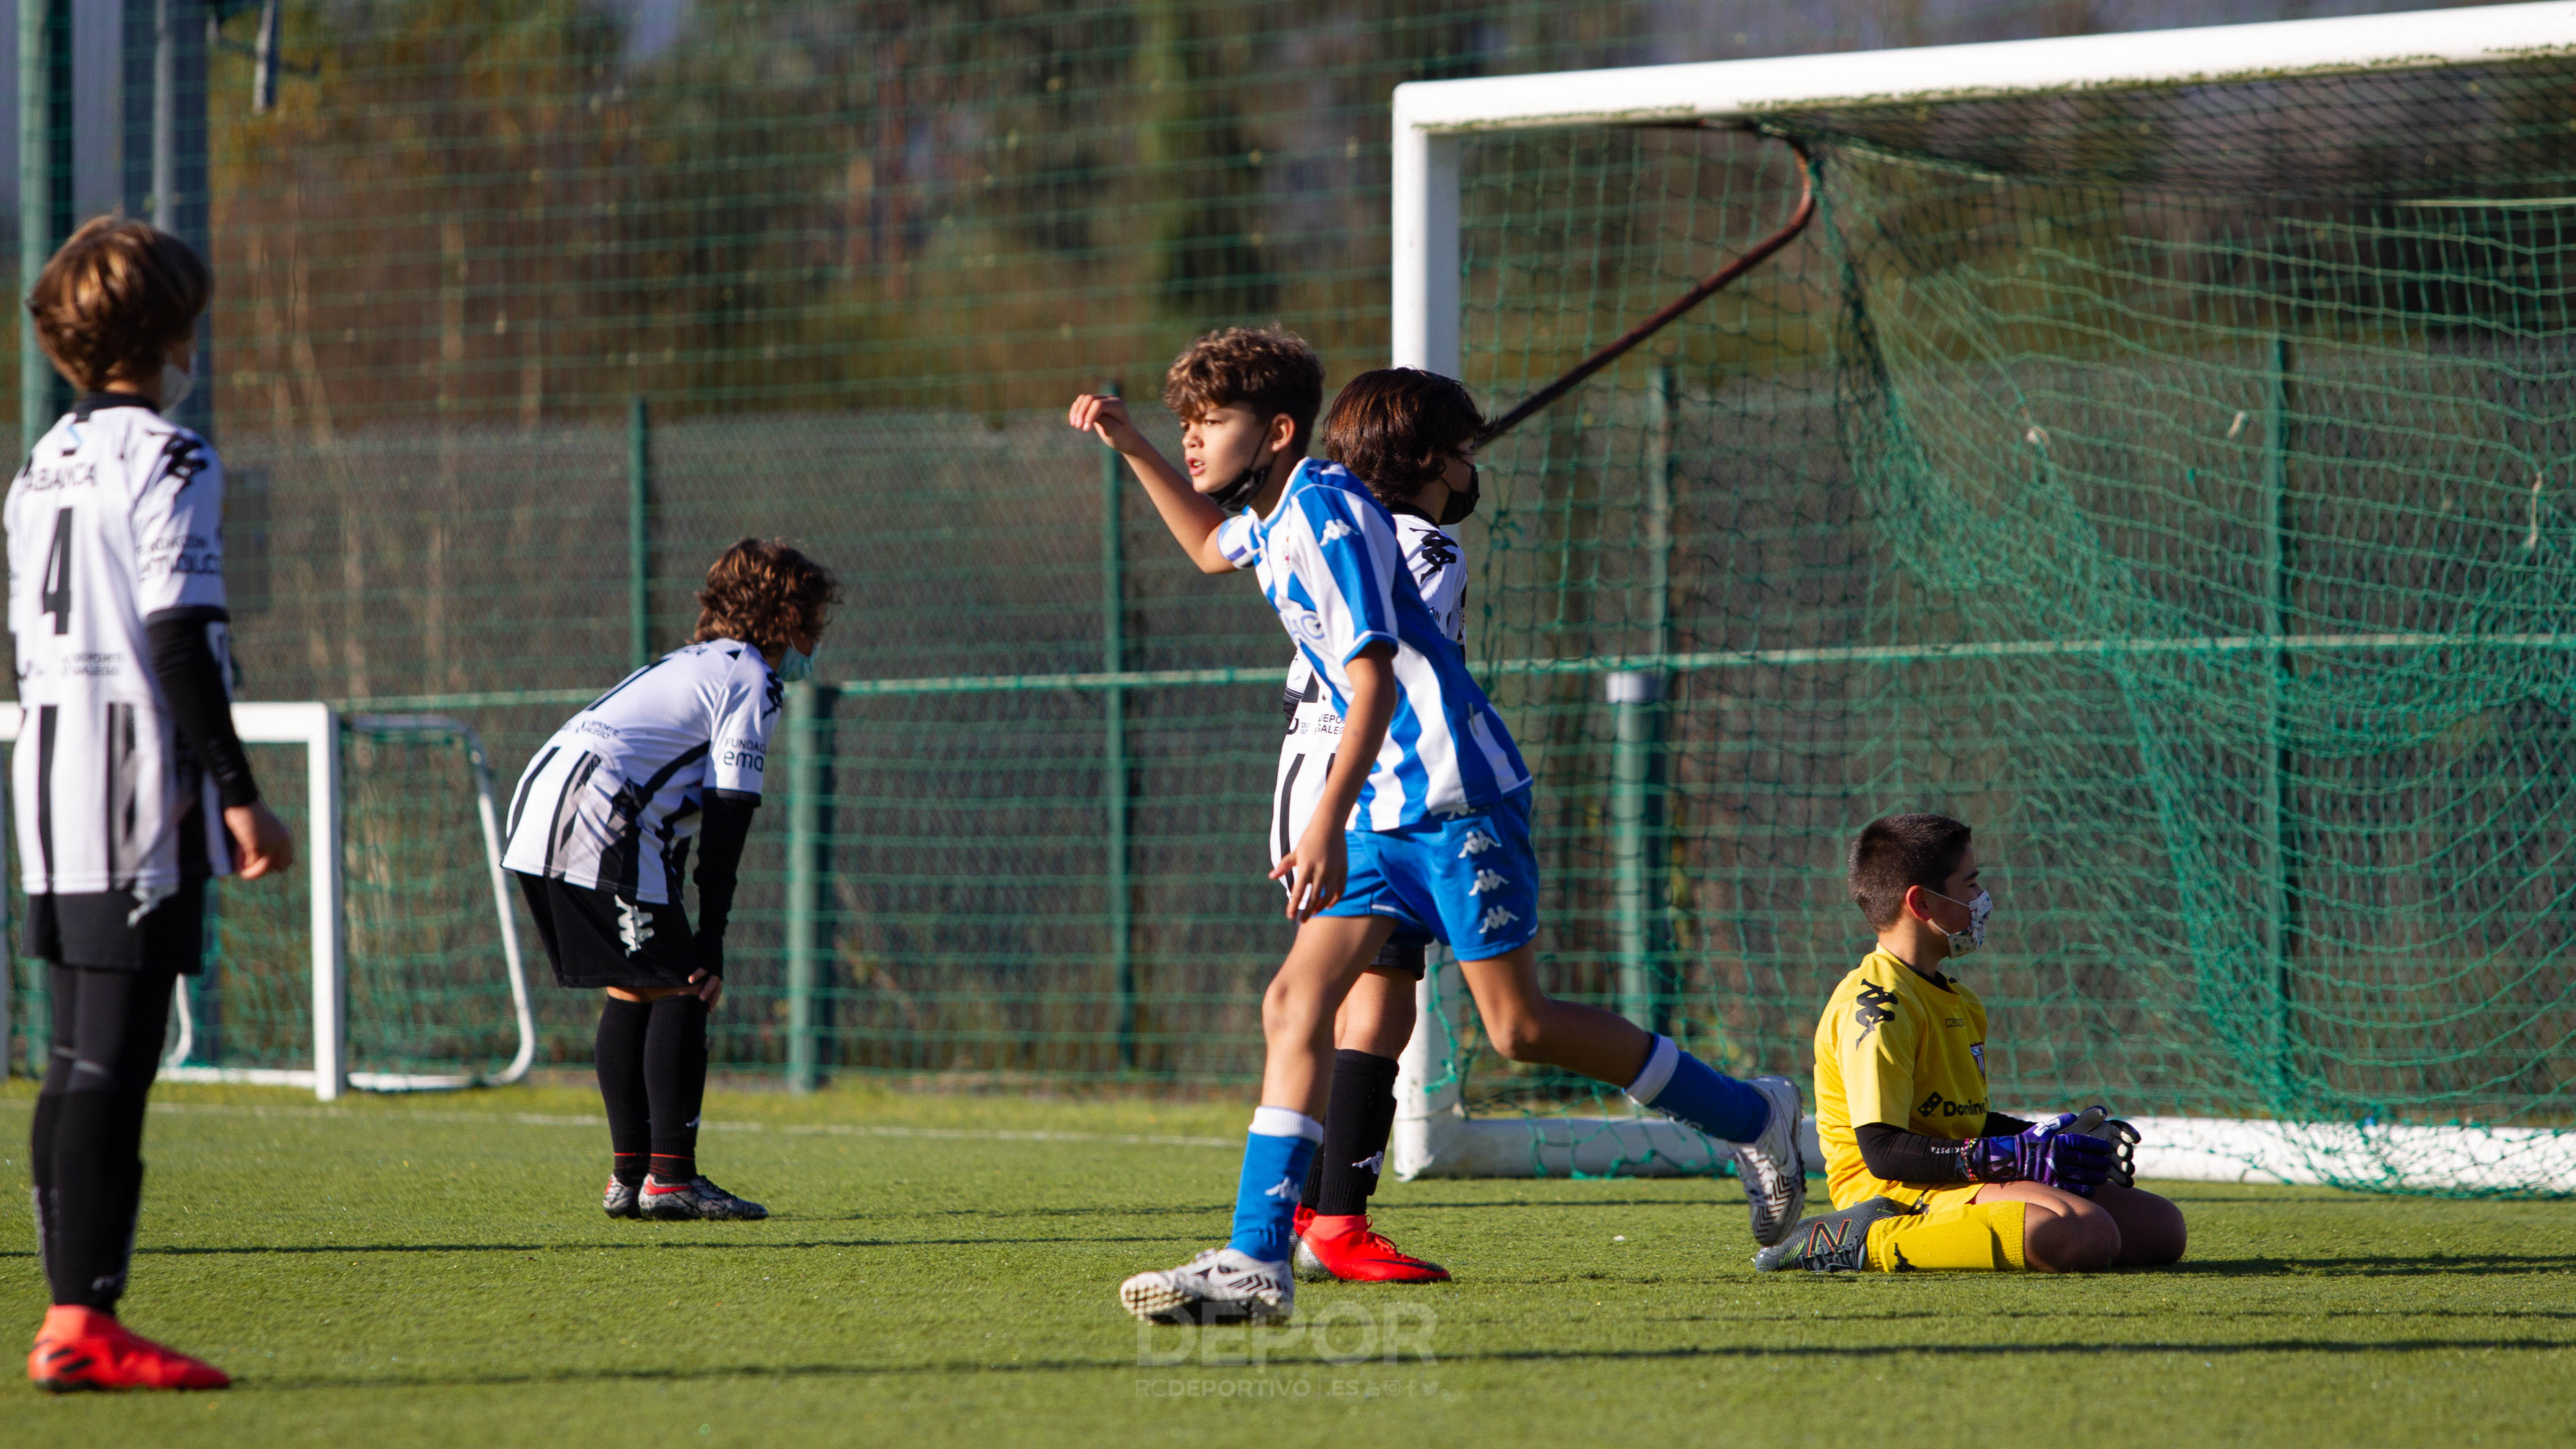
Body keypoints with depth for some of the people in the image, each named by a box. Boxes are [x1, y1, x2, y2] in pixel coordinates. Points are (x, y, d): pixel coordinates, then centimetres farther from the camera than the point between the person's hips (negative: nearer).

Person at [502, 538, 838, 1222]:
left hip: (536, 815, 9)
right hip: (600, 826, -9)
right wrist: (711, 943, -7)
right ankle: (671, 1179, -9)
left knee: (630, 993, 17)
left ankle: (629, 1177, 16)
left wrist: (691, 938, 28)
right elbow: (728, 816, -7)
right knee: (678, 991, -4)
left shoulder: (693, 665, 30)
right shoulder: (751, 681, 1)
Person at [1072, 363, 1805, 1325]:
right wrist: (1129, 446, 32)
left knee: (1517, 1026, -3)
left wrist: (1329, 823, -32)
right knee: (1295, 1005, -5)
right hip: (1387, 809, 9)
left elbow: (1375, 677, -24)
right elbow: (1212, 548, 41)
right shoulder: (1279, 514, 14)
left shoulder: (1329, 510, -15)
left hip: (1458, 797, -9)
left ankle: (1752, 1117, 14)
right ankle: (1257, 1262, -11)